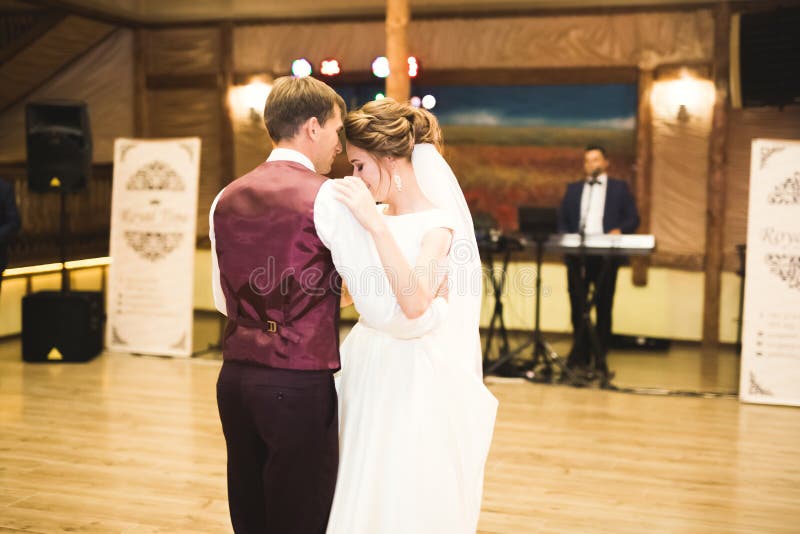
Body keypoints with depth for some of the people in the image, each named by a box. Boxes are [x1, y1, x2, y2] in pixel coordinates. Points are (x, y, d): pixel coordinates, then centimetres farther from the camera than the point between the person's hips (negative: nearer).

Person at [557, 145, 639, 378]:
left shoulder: (619, 188, 11)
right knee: (578, 307, 1)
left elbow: (633, 219, 4)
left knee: (604, 307, 0)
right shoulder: (573, 188, 18)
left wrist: (619, 230, -16)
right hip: (577, 254, 2)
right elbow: (562, 220, 13)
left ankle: (600, 360, 5)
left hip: (606, 255, -2)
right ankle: (580, 357, 7)